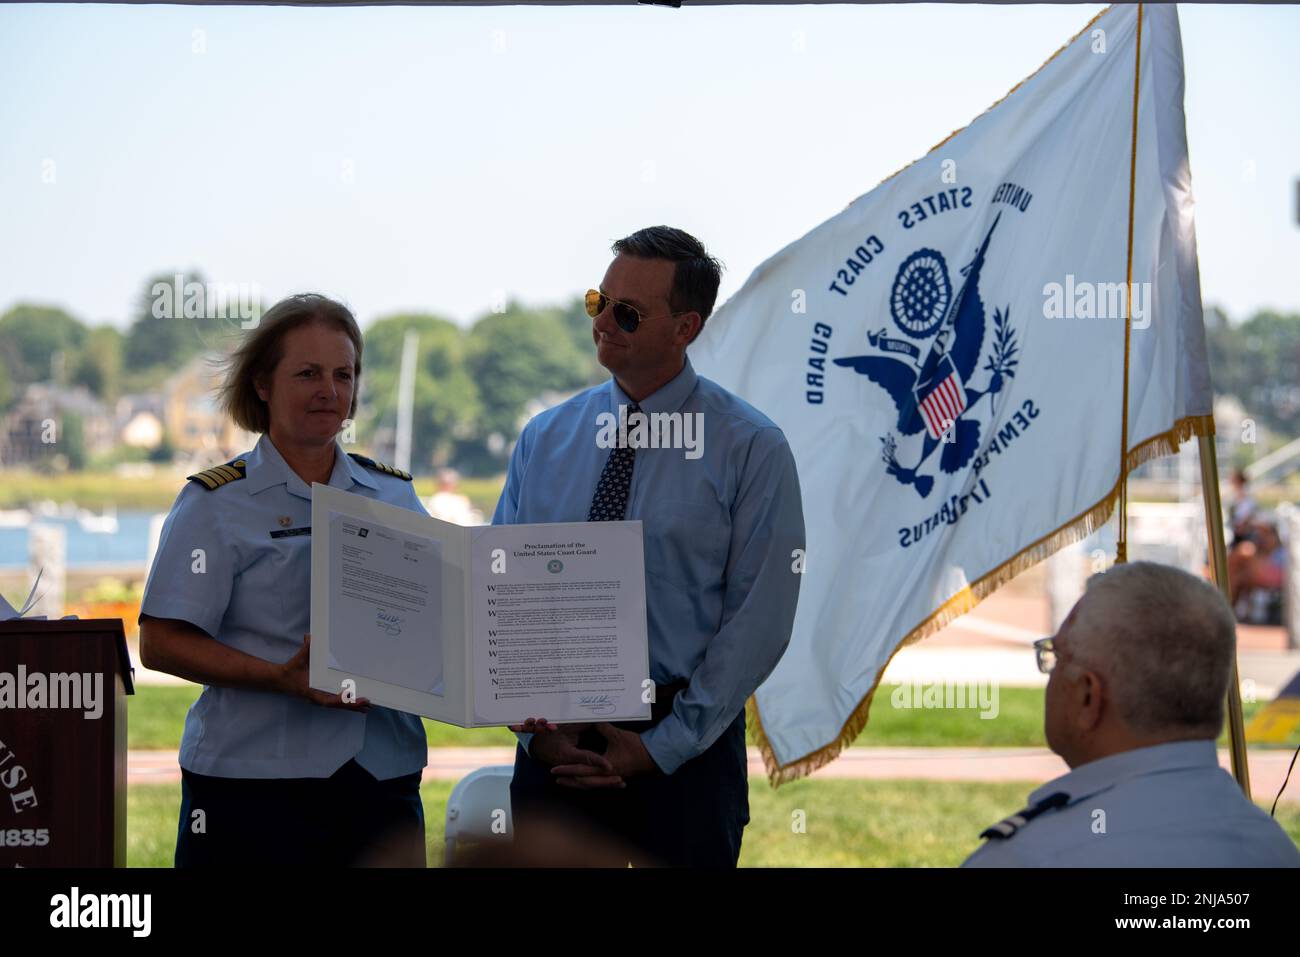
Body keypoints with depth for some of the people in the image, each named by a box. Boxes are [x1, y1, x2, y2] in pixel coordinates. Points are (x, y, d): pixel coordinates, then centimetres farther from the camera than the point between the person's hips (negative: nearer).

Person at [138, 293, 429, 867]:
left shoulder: (394, 495, 13)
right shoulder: (218, 503, 1)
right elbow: (161, 643, -7)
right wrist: (282, 678, -20)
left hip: (383, 778, 4)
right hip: (254, 782, -4)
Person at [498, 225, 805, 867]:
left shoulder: (751, 449, -5)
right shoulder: (544, 440, 7)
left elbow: (758, 619, -8)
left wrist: (663, 745, -12)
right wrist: (533, 725, -7)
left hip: (686, 753, -3)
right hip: (553, 748, 3)